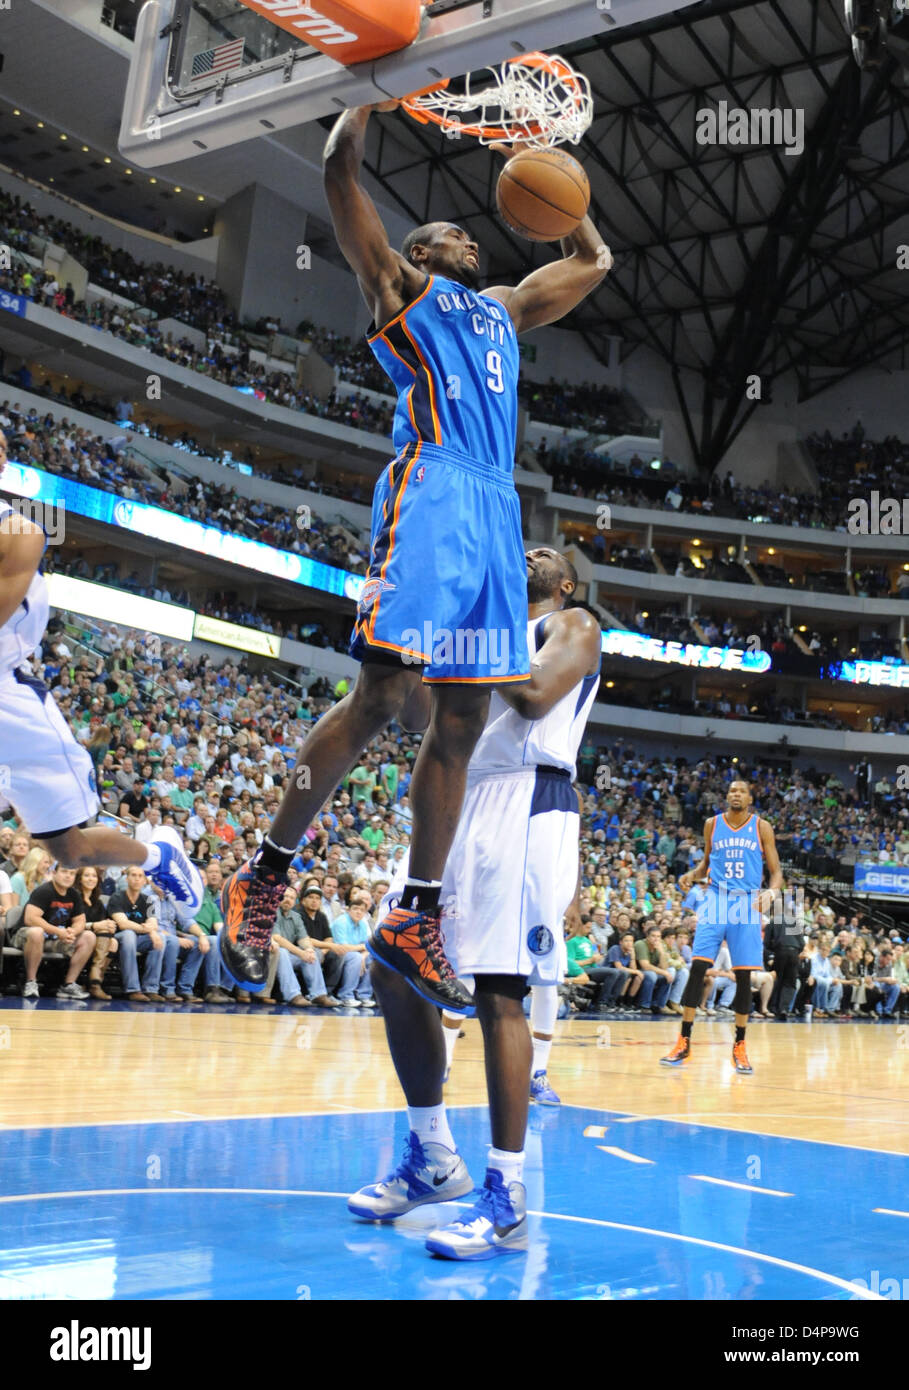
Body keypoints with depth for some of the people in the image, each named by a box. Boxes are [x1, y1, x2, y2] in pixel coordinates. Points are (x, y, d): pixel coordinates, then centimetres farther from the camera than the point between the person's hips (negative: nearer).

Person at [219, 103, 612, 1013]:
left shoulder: (502, 308, 34)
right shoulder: (396, 281, 15)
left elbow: (592, 262, 45)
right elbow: (340, 165, 7)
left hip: (495, 508, 7)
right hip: (432, 492, -7)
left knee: (461, 720, 2)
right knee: (381, 696, -15)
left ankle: (414, 920, 8)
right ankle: (262, 878, -2)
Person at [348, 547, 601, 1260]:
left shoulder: (574, 626, 6)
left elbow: (534, 695, -14)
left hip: (526, 806, -8)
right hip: (461, 805, 8)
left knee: (499, 992, -12)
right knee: (393, 968, 3)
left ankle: (506, 1199, -4)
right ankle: (433, 1158, 14)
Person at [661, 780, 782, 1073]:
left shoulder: (762, 827, 2)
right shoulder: (712, 825, 7)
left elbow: (776, 871, 3)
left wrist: (771, 892, -18)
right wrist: (692, 876, -2)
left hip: (747, 904, -1)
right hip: (716, 899, 1)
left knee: (743, 976, 0)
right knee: (698, 968, -9)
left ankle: (739, 1046, 13)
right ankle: (684, 1042, -3)